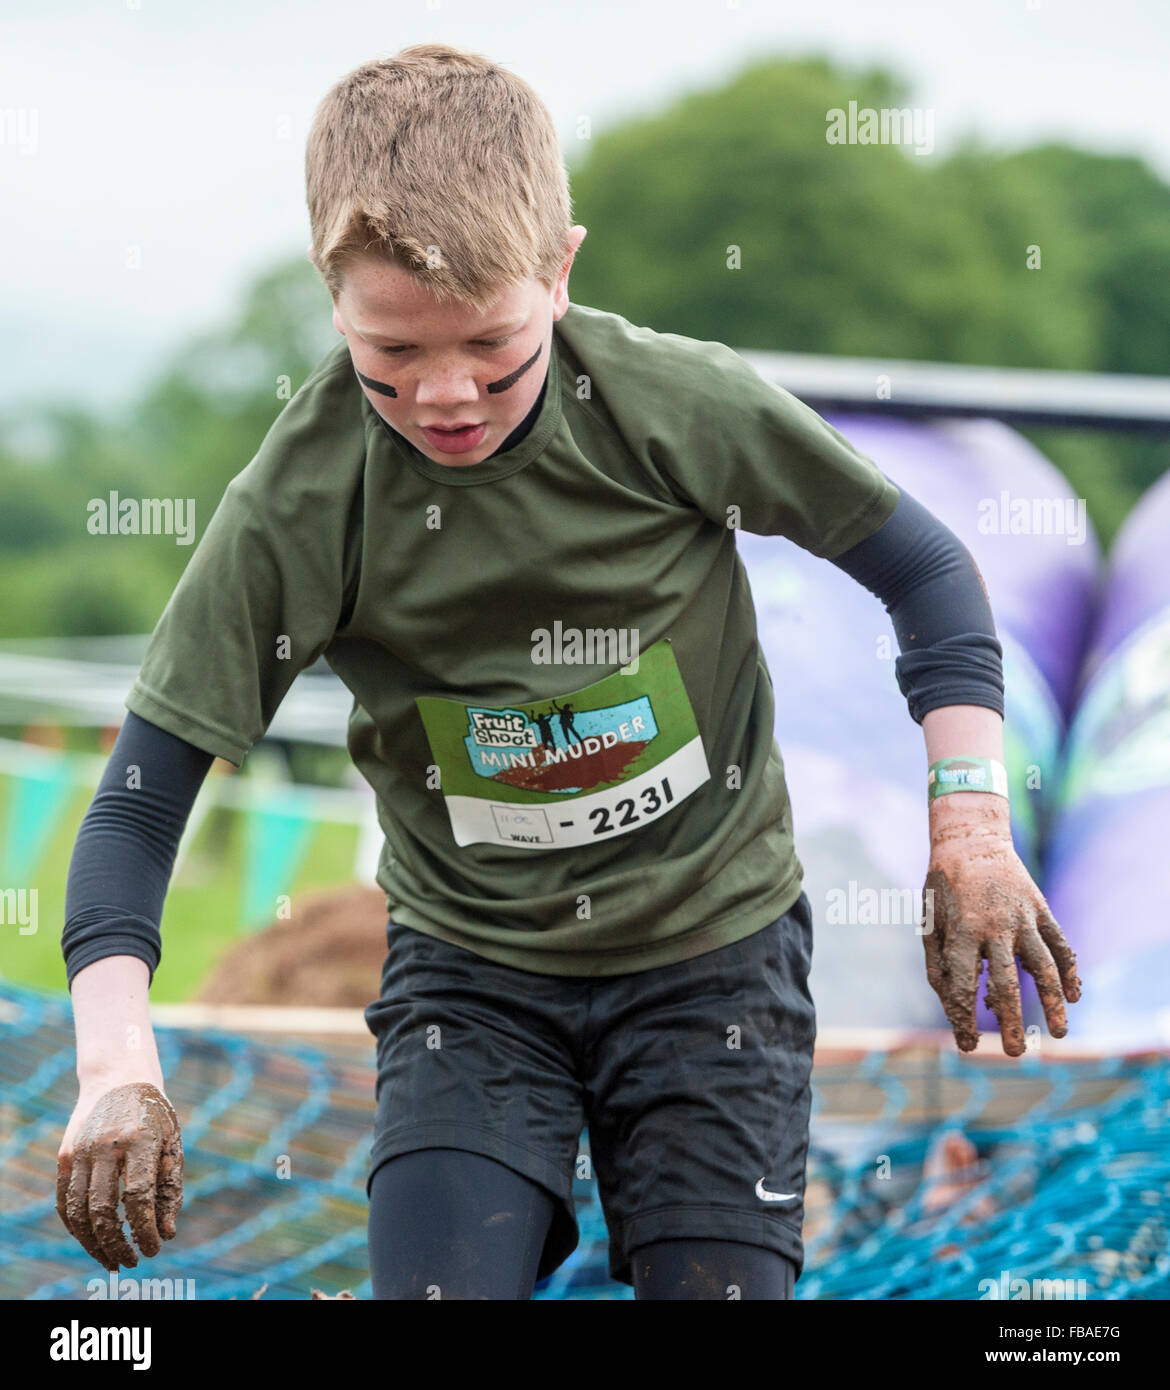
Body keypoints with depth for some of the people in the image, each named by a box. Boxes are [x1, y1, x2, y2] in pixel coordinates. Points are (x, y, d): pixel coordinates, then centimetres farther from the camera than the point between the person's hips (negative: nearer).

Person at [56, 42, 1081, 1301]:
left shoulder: (679, 406, -18)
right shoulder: (299, 504, -18)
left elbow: (920, 565, -4)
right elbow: (138, 805, -15)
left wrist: (971, 828, -13)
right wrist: (115, 1064, -28)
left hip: (710, 948, 0)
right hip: (470, 969, 0)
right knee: (435, 1289, -14)